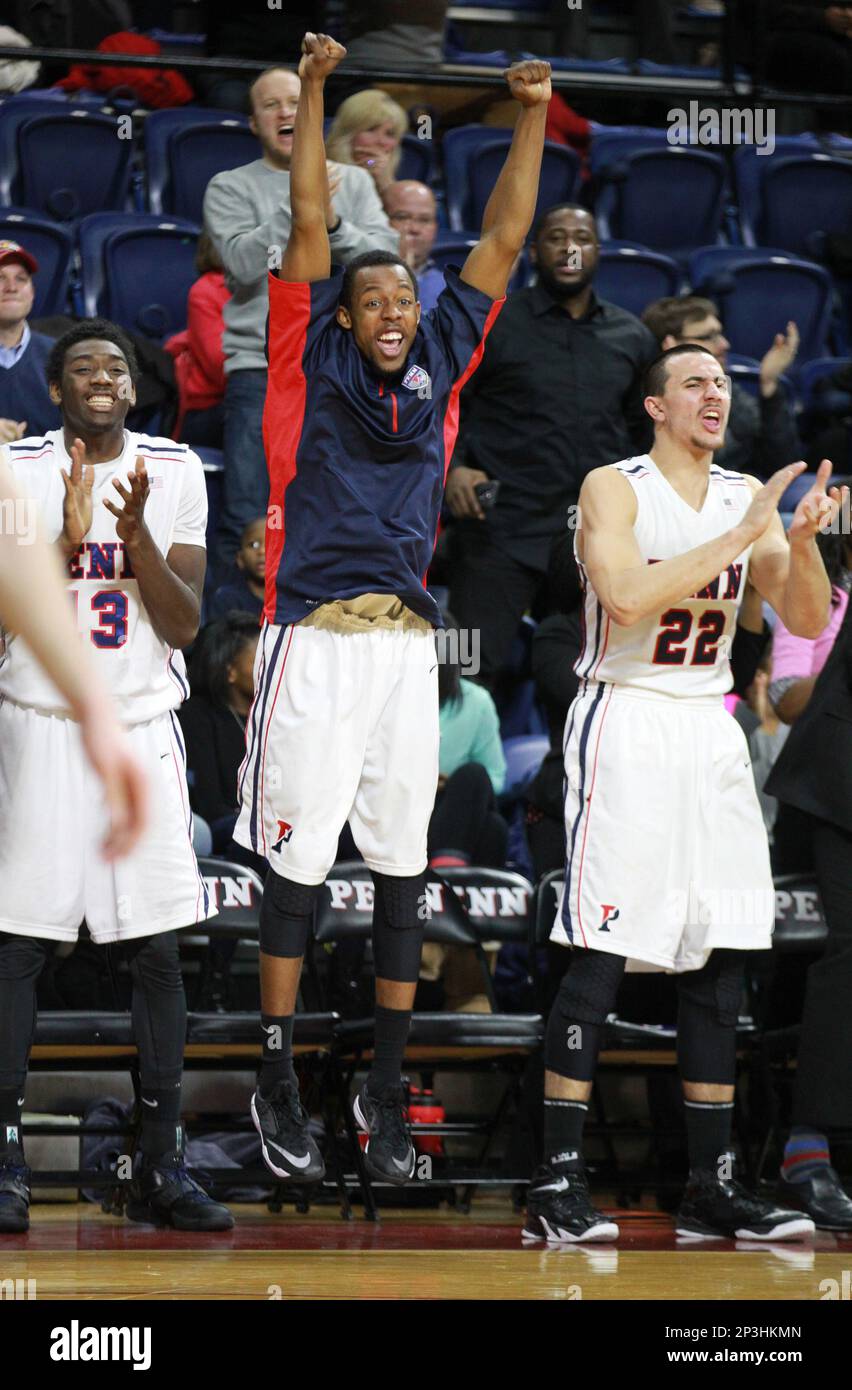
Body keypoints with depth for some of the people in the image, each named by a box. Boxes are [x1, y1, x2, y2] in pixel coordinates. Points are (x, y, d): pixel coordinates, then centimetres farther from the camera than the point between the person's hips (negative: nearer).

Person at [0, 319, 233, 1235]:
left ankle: (161, 1167, 5)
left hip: (141, 730, 2)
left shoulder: (174, 472, 5)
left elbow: (183, 626, 0)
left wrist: (137, 532, -15)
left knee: (157, 952, 1)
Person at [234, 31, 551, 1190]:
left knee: (403, 867, 5)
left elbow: (502, 241, 14)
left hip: (410, 647, 4)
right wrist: (312, 91, -3)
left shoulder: (440, 368, 13)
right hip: (316, 643, -4)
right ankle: (277, 1085, 6)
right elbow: (310, 223, 1)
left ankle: (387, 1093, 12)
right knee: (299, 864, -2)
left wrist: (531, 116, 11)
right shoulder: (311, 365, 5)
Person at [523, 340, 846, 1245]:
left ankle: (712, 1187, 12)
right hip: (626, 722, -6)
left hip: (710, 729, 6)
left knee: (719, 962, 6)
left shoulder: (749, 496, 10)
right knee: (600, 957, -10)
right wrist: (740, 536, -22)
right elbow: (628, 597, -23)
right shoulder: (614, 488, -7)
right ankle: (557, 1186, -7)